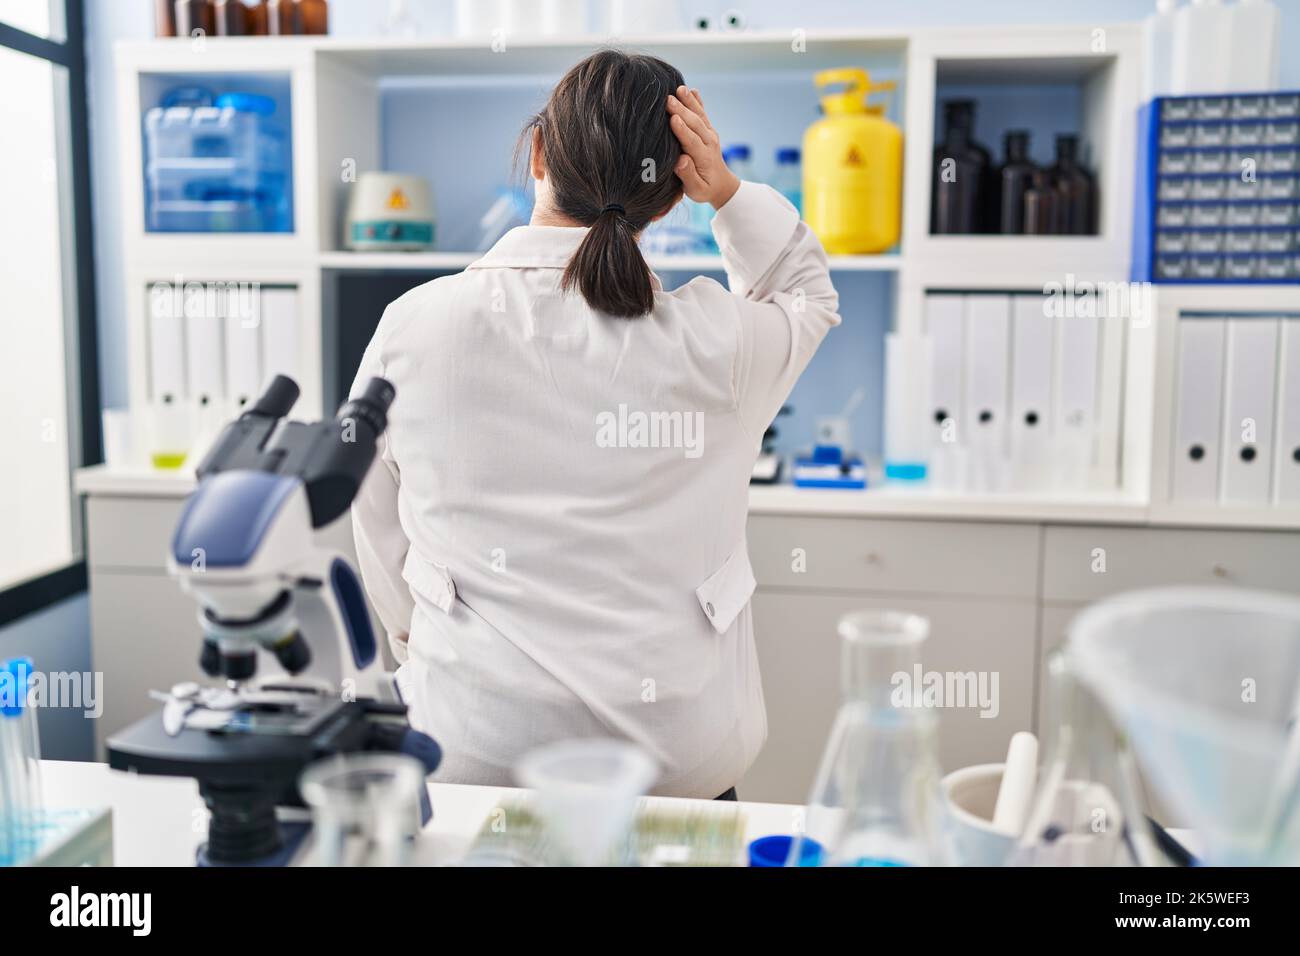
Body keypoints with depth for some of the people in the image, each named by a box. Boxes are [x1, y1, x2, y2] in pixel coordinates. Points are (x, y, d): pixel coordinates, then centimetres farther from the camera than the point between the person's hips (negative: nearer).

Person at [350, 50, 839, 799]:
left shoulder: (414, 329, -10)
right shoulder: (713, 340, -11)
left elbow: (380, 529, 5)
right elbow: (809, 296, 15)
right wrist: (730, 194, -1)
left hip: (477, 743, 0)